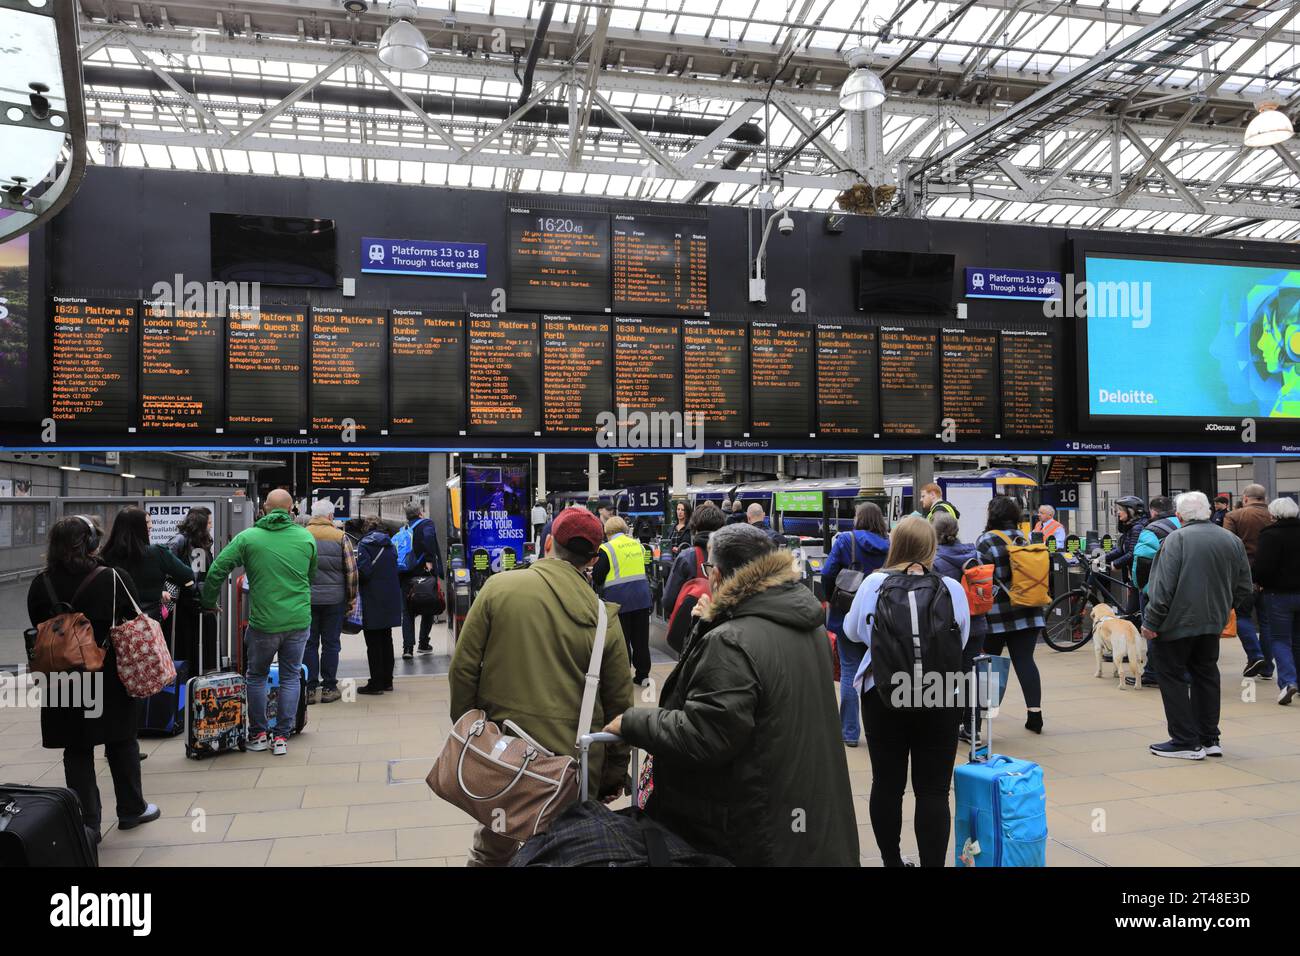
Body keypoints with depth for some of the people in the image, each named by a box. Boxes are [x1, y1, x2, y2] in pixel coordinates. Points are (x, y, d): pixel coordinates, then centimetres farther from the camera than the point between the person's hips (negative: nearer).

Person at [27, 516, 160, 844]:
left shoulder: (40, 585, -7)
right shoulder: (116, 579, -13)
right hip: (111, 677, -1)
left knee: (77, 749, 10)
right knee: (121, 741, 15)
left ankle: (87, 823, 14)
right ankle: (131, 809, 27)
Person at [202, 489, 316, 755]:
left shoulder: (247, 538, -4)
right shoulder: (306, 537, 0)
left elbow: (216, 571, -5)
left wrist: (209, 603, 10)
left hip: (264, 621, -1)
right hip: (299, 621, 1)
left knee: (257, 676, 18)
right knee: (290, 676, 12)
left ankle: (258, 734, 24)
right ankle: (282, 737, 13)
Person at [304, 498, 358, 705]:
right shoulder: (341, 537, -3)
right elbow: (351, 570, -3)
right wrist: (351, 599, 6)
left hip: (306, 599, 1)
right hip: (334, 600, -1)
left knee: (309, 643, 8)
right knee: (331, 643, 7)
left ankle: (310, 688, 9)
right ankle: (329, 687, 12)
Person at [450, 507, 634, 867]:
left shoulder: (499, 588, -8)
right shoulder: (604, 617, -5)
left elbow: (463, 669, -6)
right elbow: (619, 704, 2)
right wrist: (614, 774, 14)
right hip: (574, 761, 0)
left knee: (491, 851, 20)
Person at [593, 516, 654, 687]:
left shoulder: (607, 549, -8)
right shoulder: (637, 544, 9)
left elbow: (597, 578, -7)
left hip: (619, 600, -5)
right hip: (641, 597, 5)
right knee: (641, 639, 13)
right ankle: (643, 675, 21)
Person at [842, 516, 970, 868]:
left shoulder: (874, 584, -6)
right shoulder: (952, 588, -7)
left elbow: (852, 631, 9)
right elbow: (962, 641, 7)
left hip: (883, 695, 1)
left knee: (887, 784, 13)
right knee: (933, 790, 6)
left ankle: (891, 860, 26)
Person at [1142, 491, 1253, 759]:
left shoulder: (1177, 539, -12)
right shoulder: (1232, 540, 7)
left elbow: (1163, 586, -17)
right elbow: (1244, 588, 13)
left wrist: (1151, 622, -12)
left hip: (1180, 621, -6)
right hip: (1214, 621, 7)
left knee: (1172, 676, 2)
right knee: (1206, 675, 17)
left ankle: (1186, 742, 1)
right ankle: (1209, 739, 21)